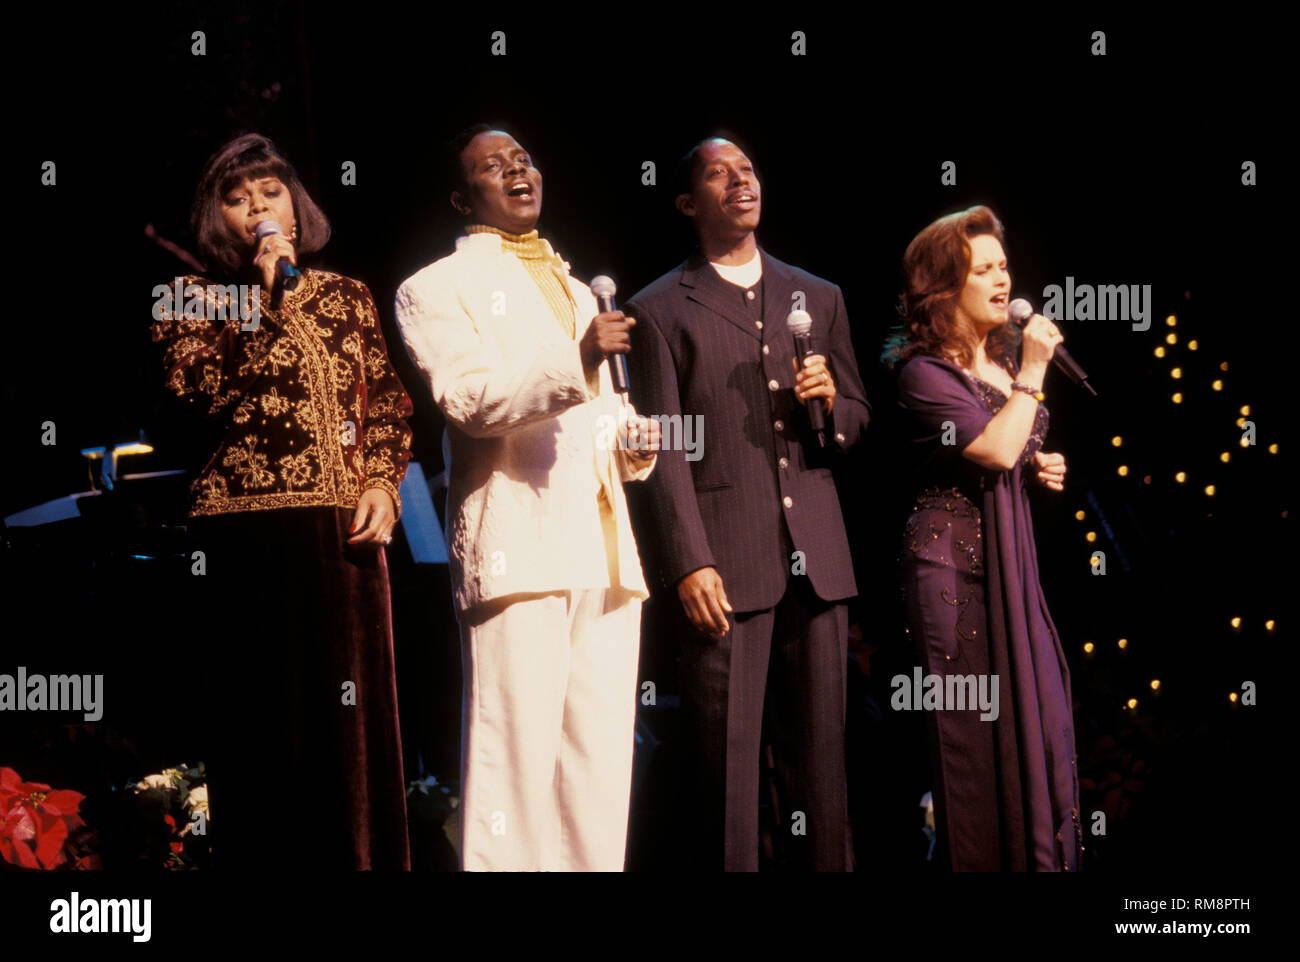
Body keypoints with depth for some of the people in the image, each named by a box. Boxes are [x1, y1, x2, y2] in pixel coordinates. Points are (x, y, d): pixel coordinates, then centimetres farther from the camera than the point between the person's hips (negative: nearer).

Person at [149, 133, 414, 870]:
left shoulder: (347, 297, 17)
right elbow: (206, 400, -7)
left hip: (345, 529, 2)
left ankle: (360, 857, 8)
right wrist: (260, 299, -7)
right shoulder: (195, 301, 10)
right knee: (266, 716, -1)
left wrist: (383, 483, 0)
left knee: (354, 713, 1)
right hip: (249, 531, -2)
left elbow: (388, 402, 17)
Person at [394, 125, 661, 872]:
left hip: (606, 552, 7)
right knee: (518, 756, -11)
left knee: (601, 761, 5)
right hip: (520, 548, -7)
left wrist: (634, 444, 11)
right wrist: (577, 363, -25)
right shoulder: (437, 289, 5)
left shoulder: (577, 291, 28)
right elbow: (472, 399, -12)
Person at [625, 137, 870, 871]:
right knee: (729, 766, -3)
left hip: (817, 560, 4)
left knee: (820, 758, 7)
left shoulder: (819, 298, 17)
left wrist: (829, 404, -3)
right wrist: (690, 563, -11)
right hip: (726, 562, -4)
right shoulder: (662, 310, 4)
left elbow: (858, 420, 21)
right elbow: (666, 451, -2)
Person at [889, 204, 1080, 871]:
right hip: (954, 559, -8)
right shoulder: (924, 373, -12)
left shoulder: (1003, 361, 13)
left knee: (1035, 706, 7)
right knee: (975, 723, -2)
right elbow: (995, 449, -23)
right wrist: (1033, 371, -16)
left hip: (1011, 553, 8)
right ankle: (982, 858, 10)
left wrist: (1041, 466, 7)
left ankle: (1040, 853, 19)